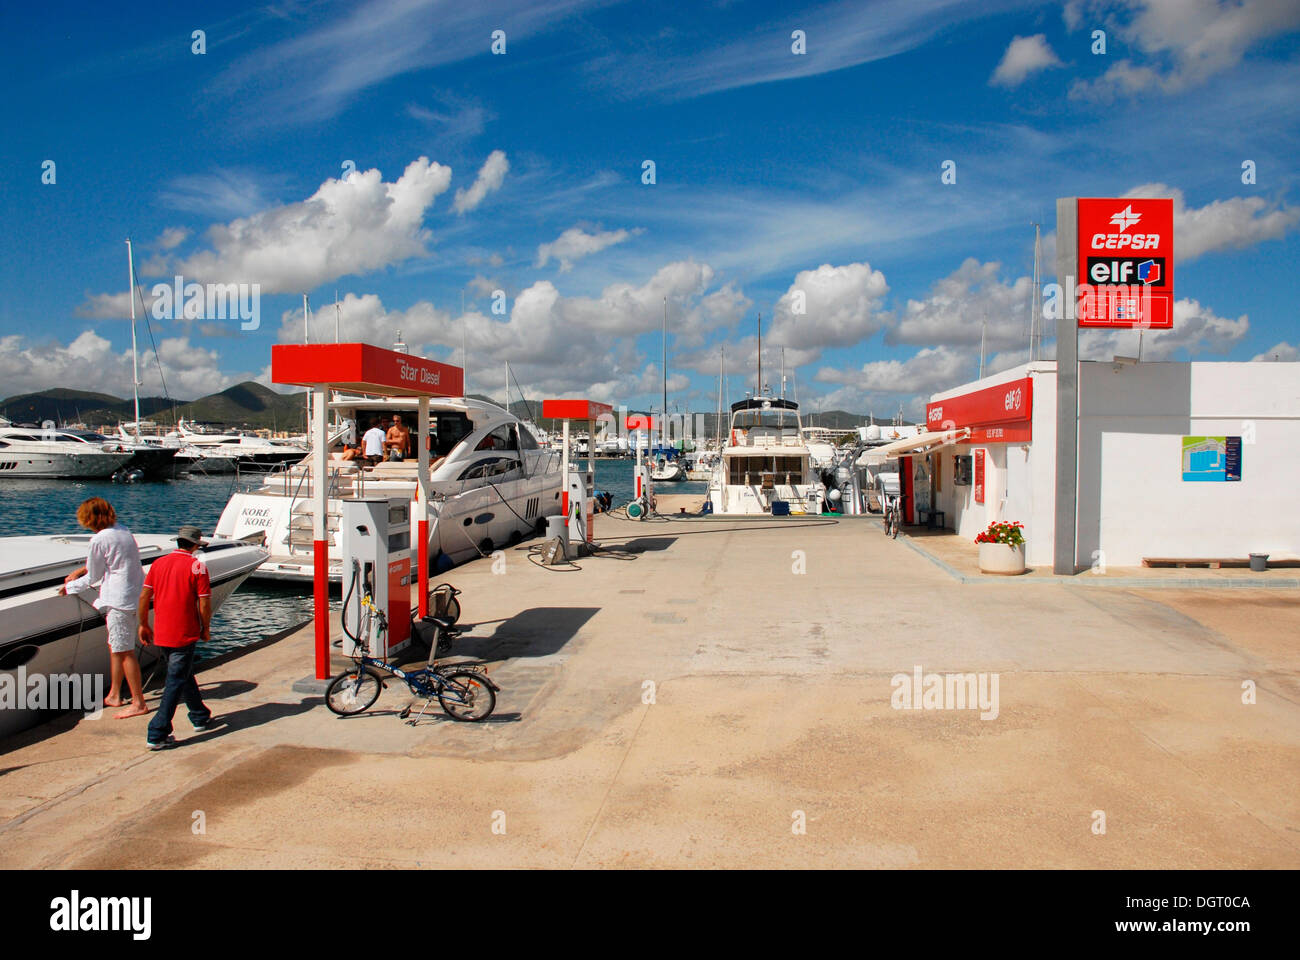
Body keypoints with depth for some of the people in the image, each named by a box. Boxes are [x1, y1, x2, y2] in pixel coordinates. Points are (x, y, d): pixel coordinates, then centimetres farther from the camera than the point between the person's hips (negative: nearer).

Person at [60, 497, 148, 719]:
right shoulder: (122, 530, 11)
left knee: (124, 651, -5)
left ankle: (138, 703, -2)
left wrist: (69, 587, 14)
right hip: (133, 593, 9)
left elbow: (93, 578, -3)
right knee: (115, 646, 18)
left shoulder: (99, 540, -14)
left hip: (119, 599, -9)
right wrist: (82, 570, 30)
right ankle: (114, 695, 27)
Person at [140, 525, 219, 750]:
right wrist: (206, 629, 2)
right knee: (176, 683, -1)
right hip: (184, 636, -6)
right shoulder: (197, 567, -10)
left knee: (184, 675, 20)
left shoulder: (158, 564, 5)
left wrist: (144, 625, 18)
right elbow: (204, 604, -12)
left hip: (160, 635, 6)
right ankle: (157, 735, -3)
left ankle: (201, 717, 35)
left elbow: (144, 597, 7)